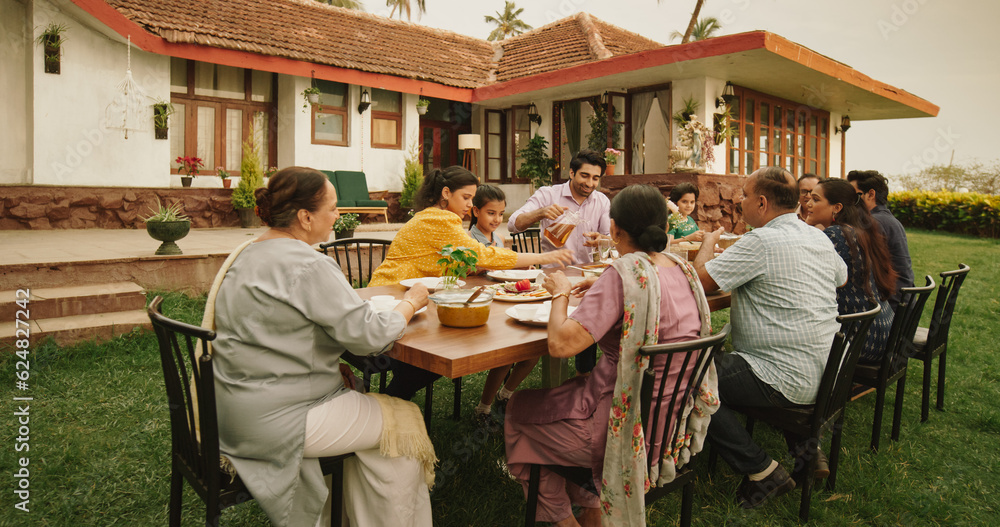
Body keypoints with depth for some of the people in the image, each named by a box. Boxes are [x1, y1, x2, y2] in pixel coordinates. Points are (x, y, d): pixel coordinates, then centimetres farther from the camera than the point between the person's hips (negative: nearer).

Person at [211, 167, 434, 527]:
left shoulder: (251, 254, 10)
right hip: (274, 421, -10)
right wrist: (410, 303, -4)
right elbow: (366, 334, -21)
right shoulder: (307, 265, -22)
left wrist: (329, 363, 7)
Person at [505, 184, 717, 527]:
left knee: (519, 408, 15)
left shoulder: (625, 272, -23)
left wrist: (560, 294, -12)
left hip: (631, 428, -8)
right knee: (570, 388, 30)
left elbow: (561, 344, -29)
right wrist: (603, 290, 13)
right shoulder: (683, 269, 1)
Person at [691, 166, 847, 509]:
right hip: (825, 374, 9)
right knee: (719, 364, 29)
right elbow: (842, 277, 28)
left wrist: (709, 242, 5)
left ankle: (763, 470, -3)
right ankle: (807, 447, 24)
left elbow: (701, 279, -16)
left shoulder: (761, 241, -19)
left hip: (786, 381, -9)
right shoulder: (820, 238, 8)